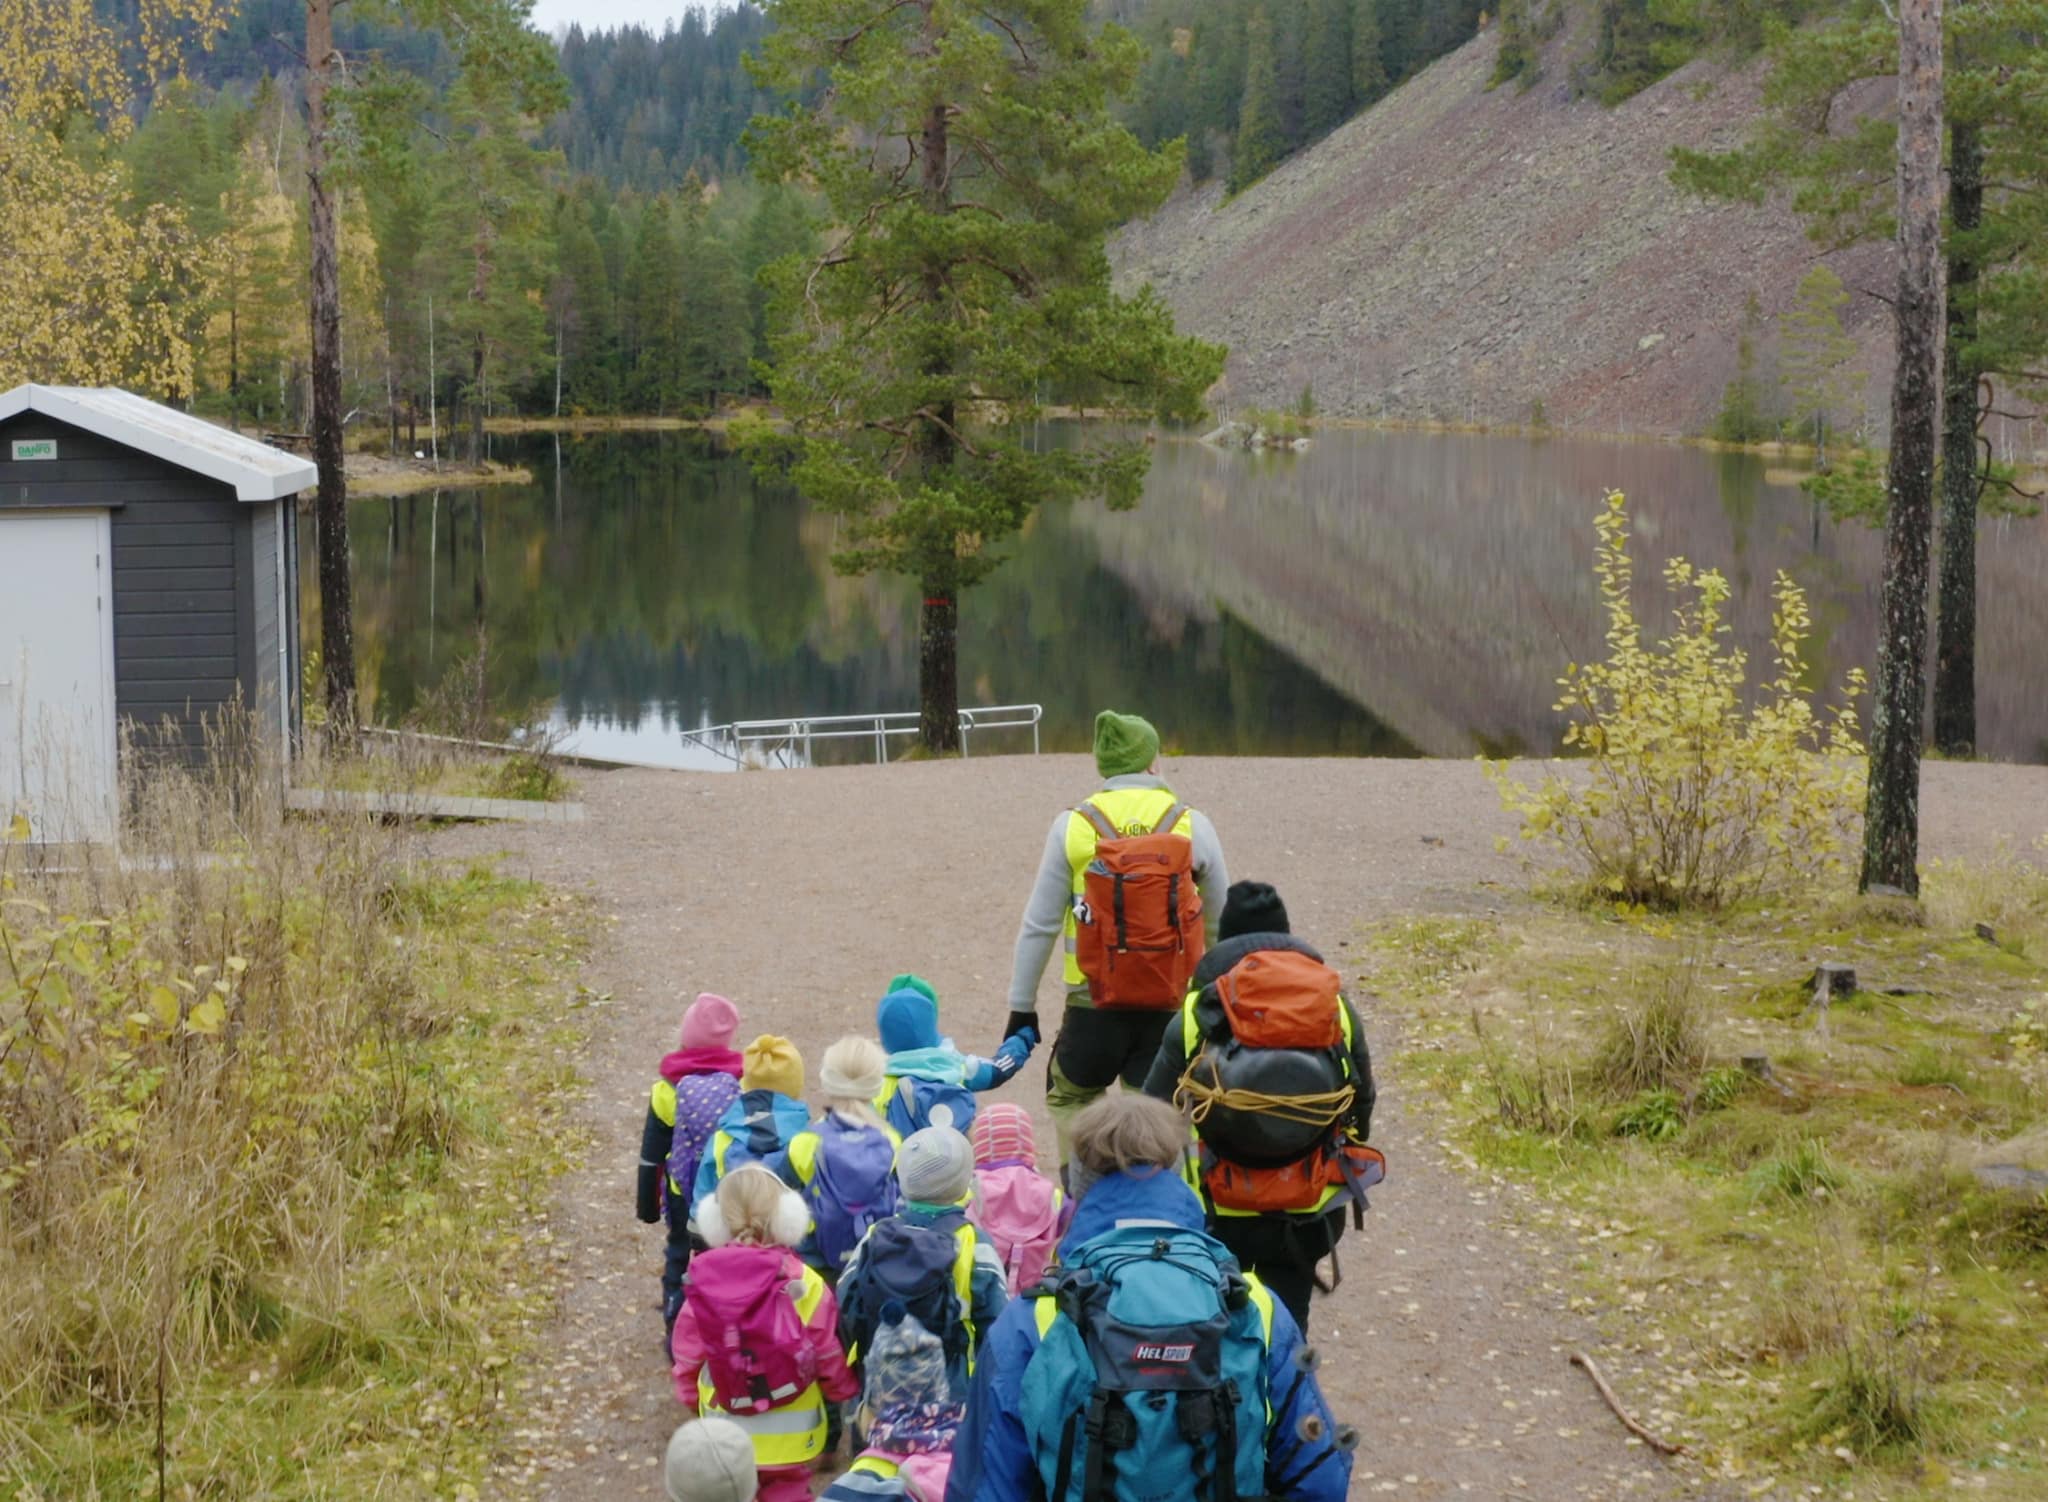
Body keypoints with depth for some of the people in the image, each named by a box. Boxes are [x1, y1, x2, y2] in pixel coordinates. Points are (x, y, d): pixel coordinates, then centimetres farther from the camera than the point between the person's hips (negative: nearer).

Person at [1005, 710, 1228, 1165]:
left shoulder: (1073, 826, 0)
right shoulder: (1192, 825, 2)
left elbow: (1039, 925, 3)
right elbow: (1221, 925, 12)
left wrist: (1021, 1006, 11)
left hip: (1093, 1004, 0)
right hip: (1170, 1007, 1)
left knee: (1069, 1098, 23)